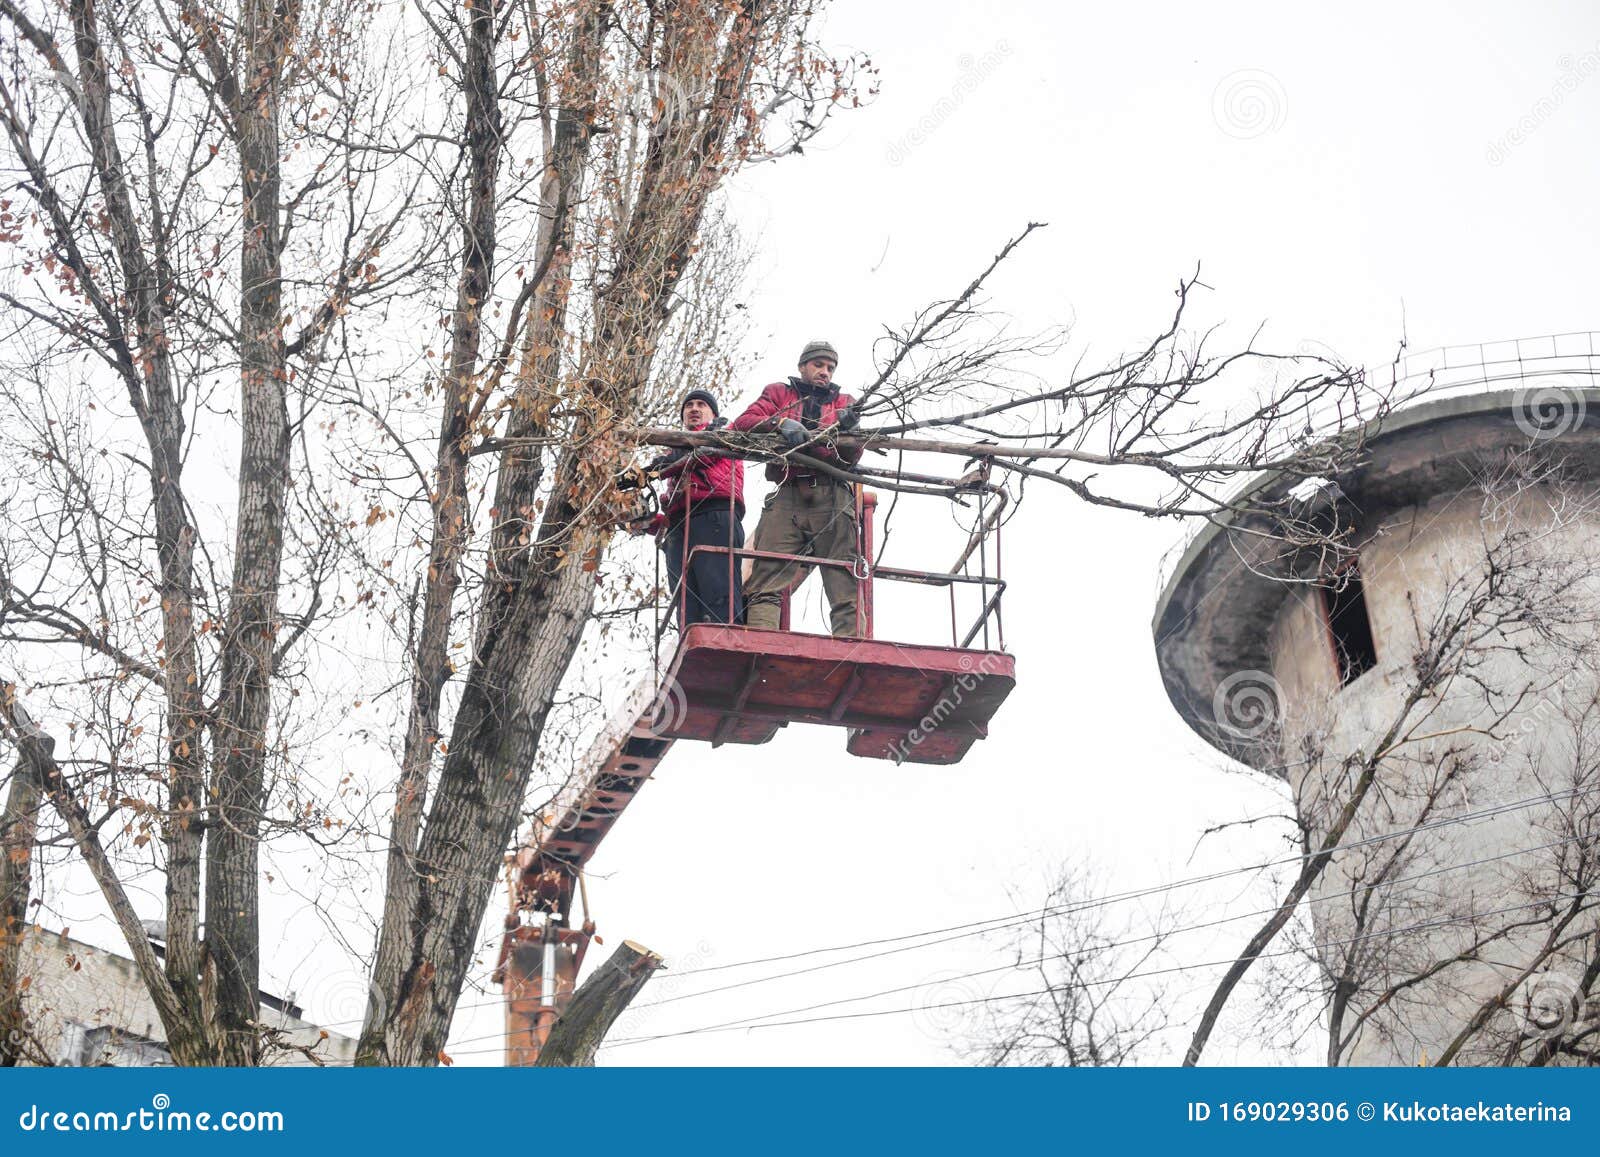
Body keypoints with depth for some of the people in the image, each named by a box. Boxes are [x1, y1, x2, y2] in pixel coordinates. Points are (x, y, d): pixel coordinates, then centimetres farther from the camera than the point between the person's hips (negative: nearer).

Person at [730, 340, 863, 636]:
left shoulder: (844, 402, 26)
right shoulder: (778, 393, 25)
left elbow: (851, 458, 13)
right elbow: (743, 423, 9)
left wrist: (847, 431, -9)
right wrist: (781, 423, -9)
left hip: (832, 499, 1)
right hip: (787, 496, -1)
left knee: (847, 589, -11)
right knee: (767, 582, -16)